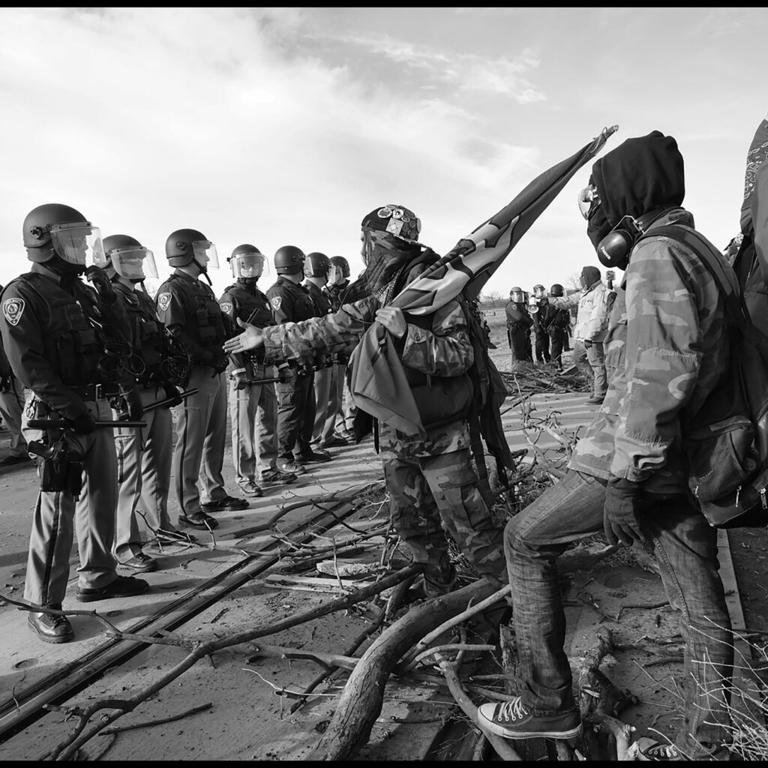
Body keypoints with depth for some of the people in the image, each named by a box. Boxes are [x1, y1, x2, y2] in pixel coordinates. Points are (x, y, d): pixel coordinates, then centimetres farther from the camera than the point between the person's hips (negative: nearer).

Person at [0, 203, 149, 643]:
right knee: (58, 510, -3)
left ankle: (99, 578, 31)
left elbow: (117, 342, 20)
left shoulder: (83, 292, 15)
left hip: (99, 409, 8)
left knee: (103, 496, 15)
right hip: (60, 416, -8)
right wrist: (73, 408, -21)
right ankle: (44, 605, 10)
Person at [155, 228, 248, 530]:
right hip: (194, 376, -9)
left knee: (216, 438, 16)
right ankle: (189, 508, 5)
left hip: (216, 373, 9)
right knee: (190, 444, -3)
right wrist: (208, 356, -22)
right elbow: (173, 335, -20)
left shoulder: (203, 288, 19)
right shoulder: (172, 290, -10)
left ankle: (214, 494, 29)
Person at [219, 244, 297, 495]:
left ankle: (268, 470, 25)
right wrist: (241, 368, -22)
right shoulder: (231, 298, -7)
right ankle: (245, 477, 7)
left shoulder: (261, 297, 19)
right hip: (245, 372, -8)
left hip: (266, 370, 8)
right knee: (244, 427, -2)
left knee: (268, 422, 13)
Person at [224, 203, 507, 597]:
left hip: (440, 433, -7)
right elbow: (329, 328, 14)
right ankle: (437, 587, 37)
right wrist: (266, 339, 17)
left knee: (466, 523, -4)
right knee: (411, 521, 17)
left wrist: (407, 334, -31)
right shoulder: (378, 298, 8)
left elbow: (461, 354, -21)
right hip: (395, 433, 8)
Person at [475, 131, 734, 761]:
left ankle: (548, 704, 13)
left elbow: (659, 372, -25)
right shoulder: (695, 251, 18)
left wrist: (624, 479, -24)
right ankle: (705, 744, 27)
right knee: (700, 599, 13)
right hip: (689, 460, 10)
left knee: (527, 541, 5)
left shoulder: (656, 255, -12)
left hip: (636, 455, -9)